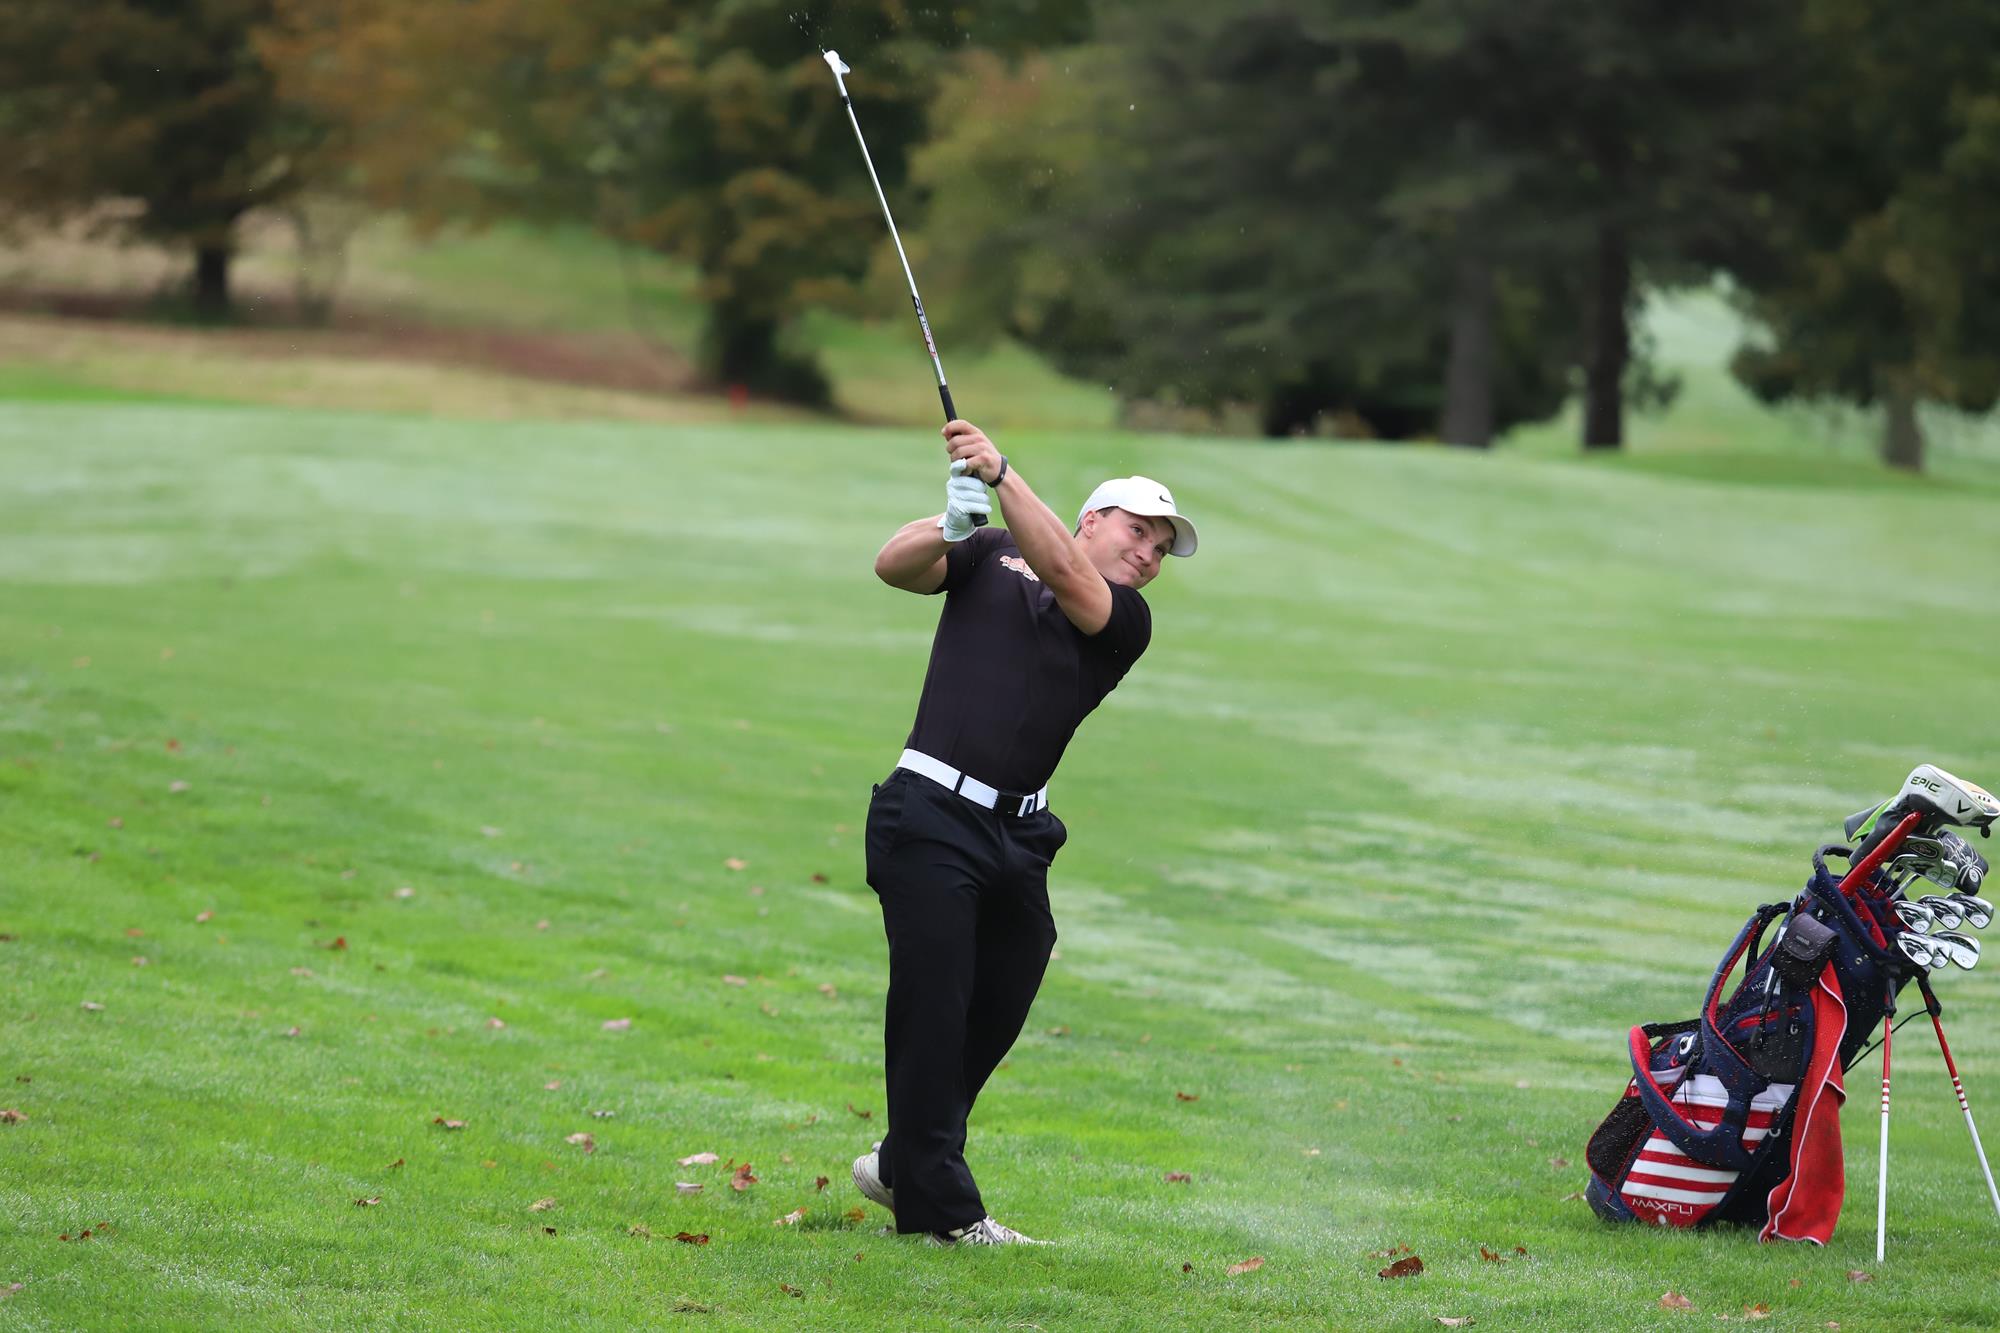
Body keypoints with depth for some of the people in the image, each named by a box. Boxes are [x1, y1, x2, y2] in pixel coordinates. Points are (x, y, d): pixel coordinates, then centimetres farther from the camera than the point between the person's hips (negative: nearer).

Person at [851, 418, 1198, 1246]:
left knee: (998, 1011, 9)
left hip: (1018, 836, 4)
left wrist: (1001, 475, -22)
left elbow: (1064, 574, -12)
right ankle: (941, 1207, -4)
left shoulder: (1126, 623, 7)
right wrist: (947, 527, -25)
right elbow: (895, 567, -4)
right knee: (934, 1003, -8)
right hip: (932, 814, -4)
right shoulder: (992, 557, 8)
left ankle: (904, 1165, 29)